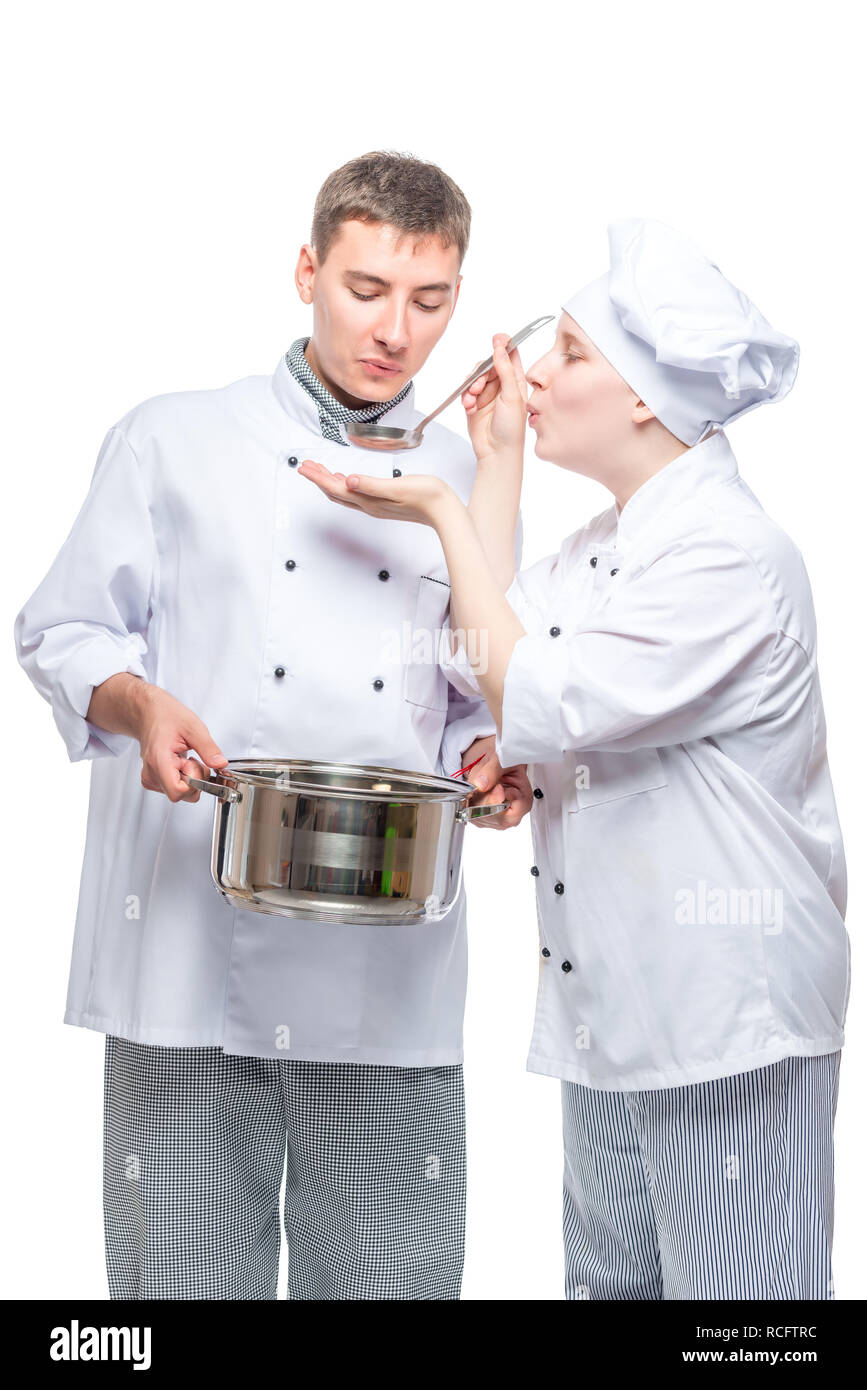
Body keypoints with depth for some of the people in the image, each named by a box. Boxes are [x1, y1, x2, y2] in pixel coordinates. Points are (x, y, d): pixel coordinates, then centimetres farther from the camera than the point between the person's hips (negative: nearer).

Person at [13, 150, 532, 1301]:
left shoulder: (470, 484, 12)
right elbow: (61, 633, 6)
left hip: (391, 966, 2)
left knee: (390, 1274, 6)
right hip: (192, 944, -2)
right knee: (181, 1270, 3)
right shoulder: (173, 443, 5)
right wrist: (139, 702, -15)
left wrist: (492, 760, -3)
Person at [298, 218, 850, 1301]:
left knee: (724, 1284, 3)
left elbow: (537, 708, -21)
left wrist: (443, 515, -13)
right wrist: (498, 465, 8)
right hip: (609, 1006, 10)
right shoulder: (603, 541, 11)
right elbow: (482, 663, 8)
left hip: (726, 1018, -9)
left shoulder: (732, 557, -19)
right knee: (607, 1277, 20)